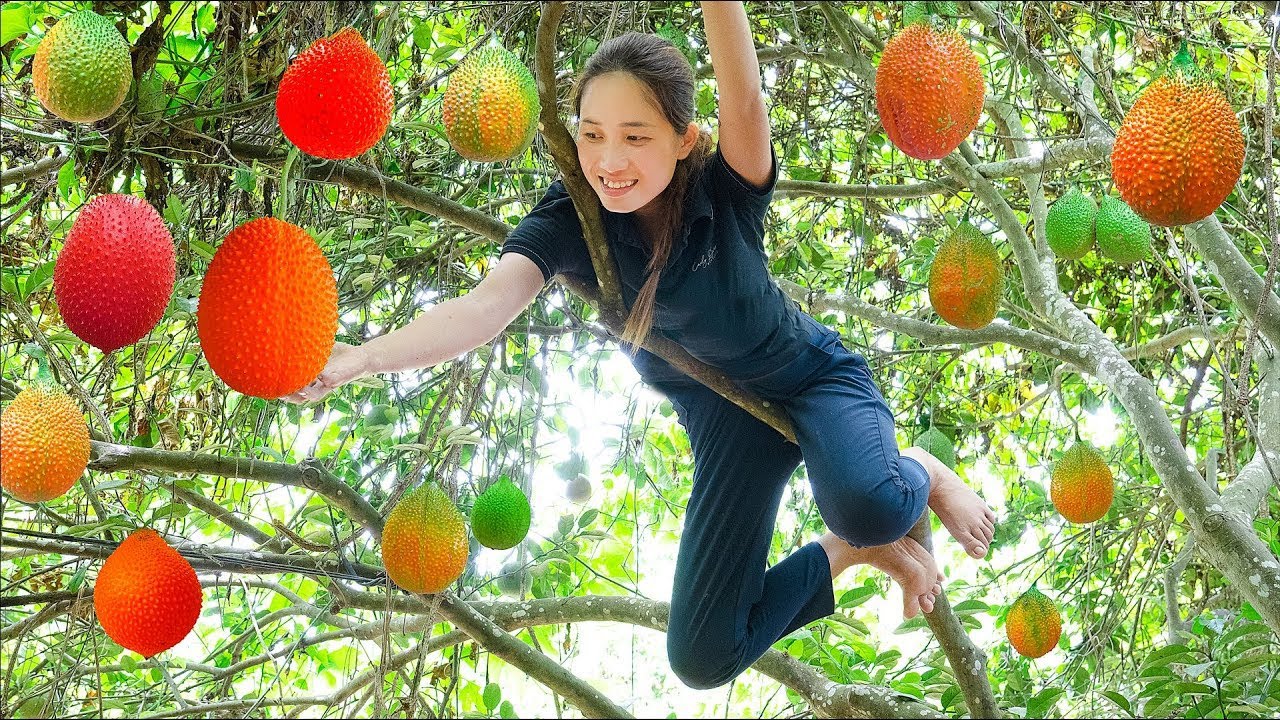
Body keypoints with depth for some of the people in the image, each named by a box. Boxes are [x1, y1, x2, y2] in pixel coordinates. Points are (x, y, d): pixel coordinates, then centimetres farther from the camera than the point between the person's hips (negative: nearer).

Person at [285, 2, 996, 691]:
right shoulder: (570, 221, -22)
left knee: (866, 507, -41)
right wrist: (356, 359, -58)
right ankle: (857, 550, 13)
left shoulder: (726, 192, -26)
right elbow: (485, 305, -39)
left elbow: (744, 101, -49)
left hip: (811, 375, -3)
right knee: (701, 658, -9)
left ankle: (916, 473, -1)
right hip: (725, 411, 4)